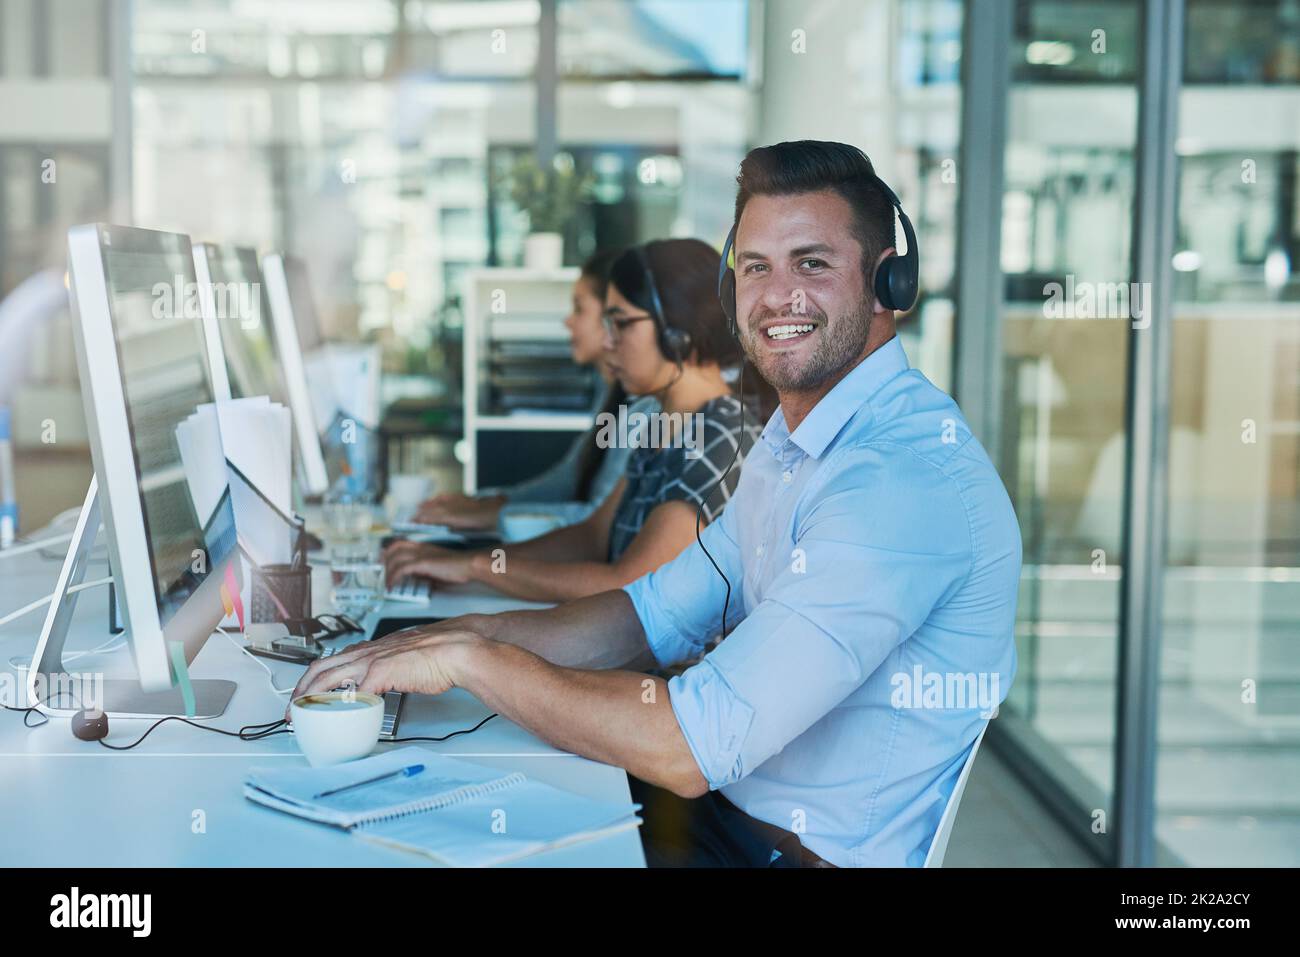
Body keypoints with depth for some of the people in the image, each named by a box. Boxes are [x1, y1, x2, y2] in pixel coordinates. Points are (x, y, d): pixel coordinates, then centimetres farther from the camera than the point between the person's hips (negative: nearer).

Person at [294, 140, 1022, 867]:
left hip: (823, 853, -8)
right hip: (734, 805, 8)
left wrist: (471, 660, -19)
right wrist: (472, 633, -4)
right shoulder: (795, 441, 8)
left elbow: (689, 747, -30)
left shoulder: (906, 476, -27)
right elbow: (662, 614, 12)